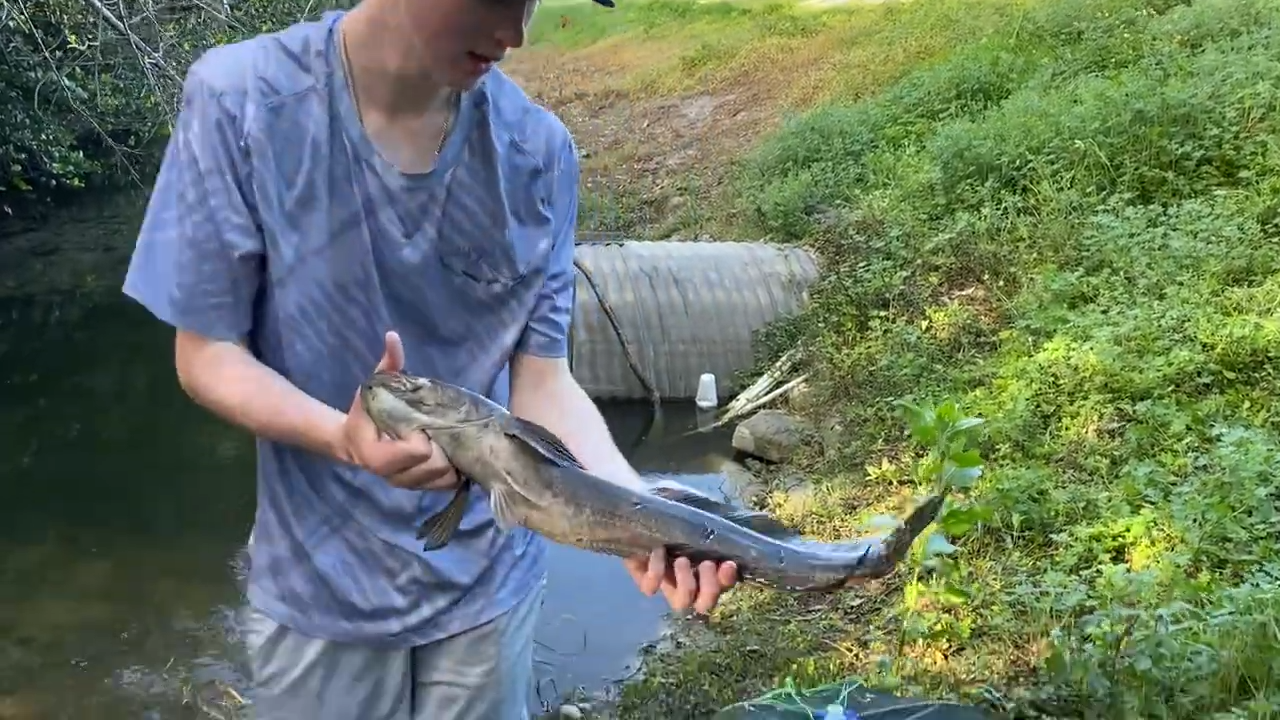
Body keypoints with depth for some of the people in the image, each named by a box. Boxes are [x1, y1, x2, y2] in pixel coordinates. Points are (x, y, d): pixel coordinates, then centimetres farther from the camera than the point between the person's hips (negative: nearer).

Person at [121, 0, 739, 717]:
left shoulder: (538, 149, -11)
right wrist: (344, 437, -29)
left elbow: (541, 380, -8)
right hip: (319, 585, -1)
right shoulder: (243, 99, -17)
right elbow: (206, 354, -11)